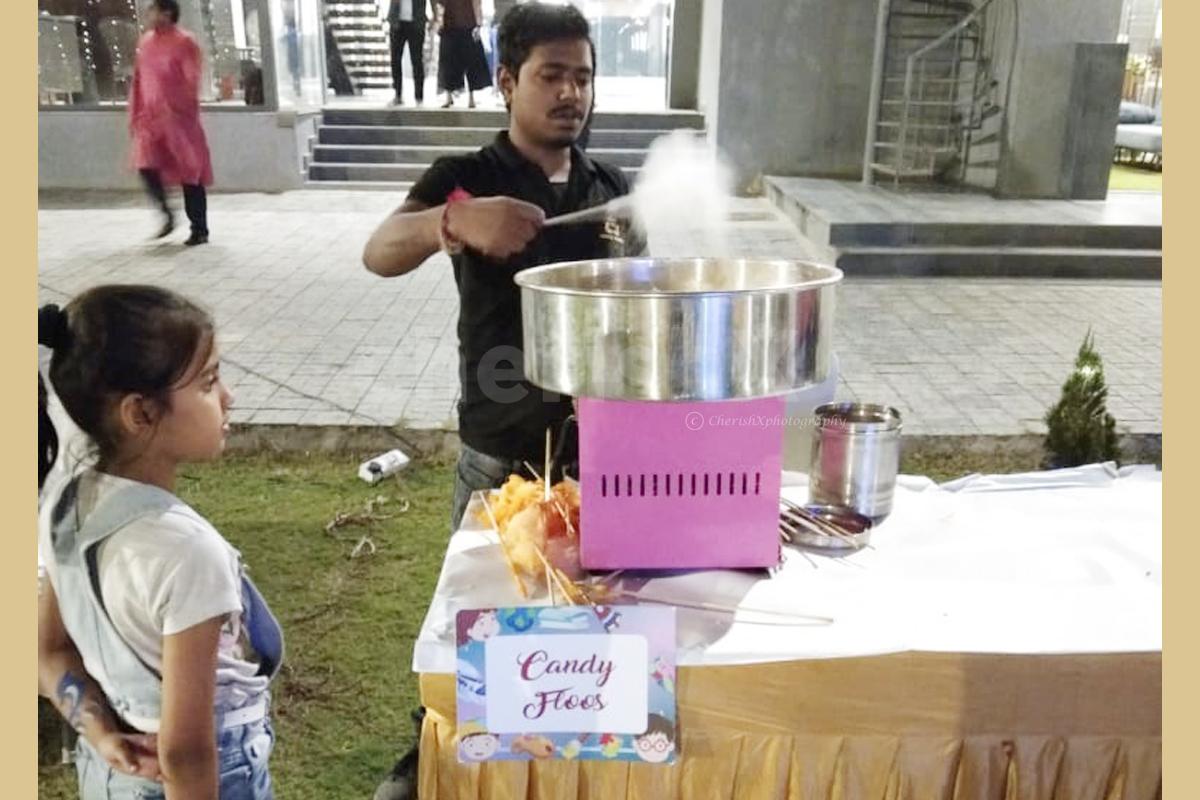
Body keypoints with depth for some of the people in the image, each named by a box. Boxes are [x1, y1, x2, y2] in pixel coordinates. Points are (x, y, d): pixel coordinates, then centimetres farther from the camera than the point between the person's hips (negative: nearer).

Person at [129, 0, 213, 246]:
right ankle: (167, 214, 12)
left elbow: (191, 83, -12)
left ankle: (200, 230, 10)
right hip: (150, 118, 5)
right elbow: (138, 81, 15)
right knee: (146, 166, -9)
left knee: (190, 174, 1)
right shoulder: (146, 41, 11)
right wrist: (135, 115, 12)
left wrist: (178, 111, -19)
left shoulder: (184, 42, -8)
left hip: (178, 118, -5)